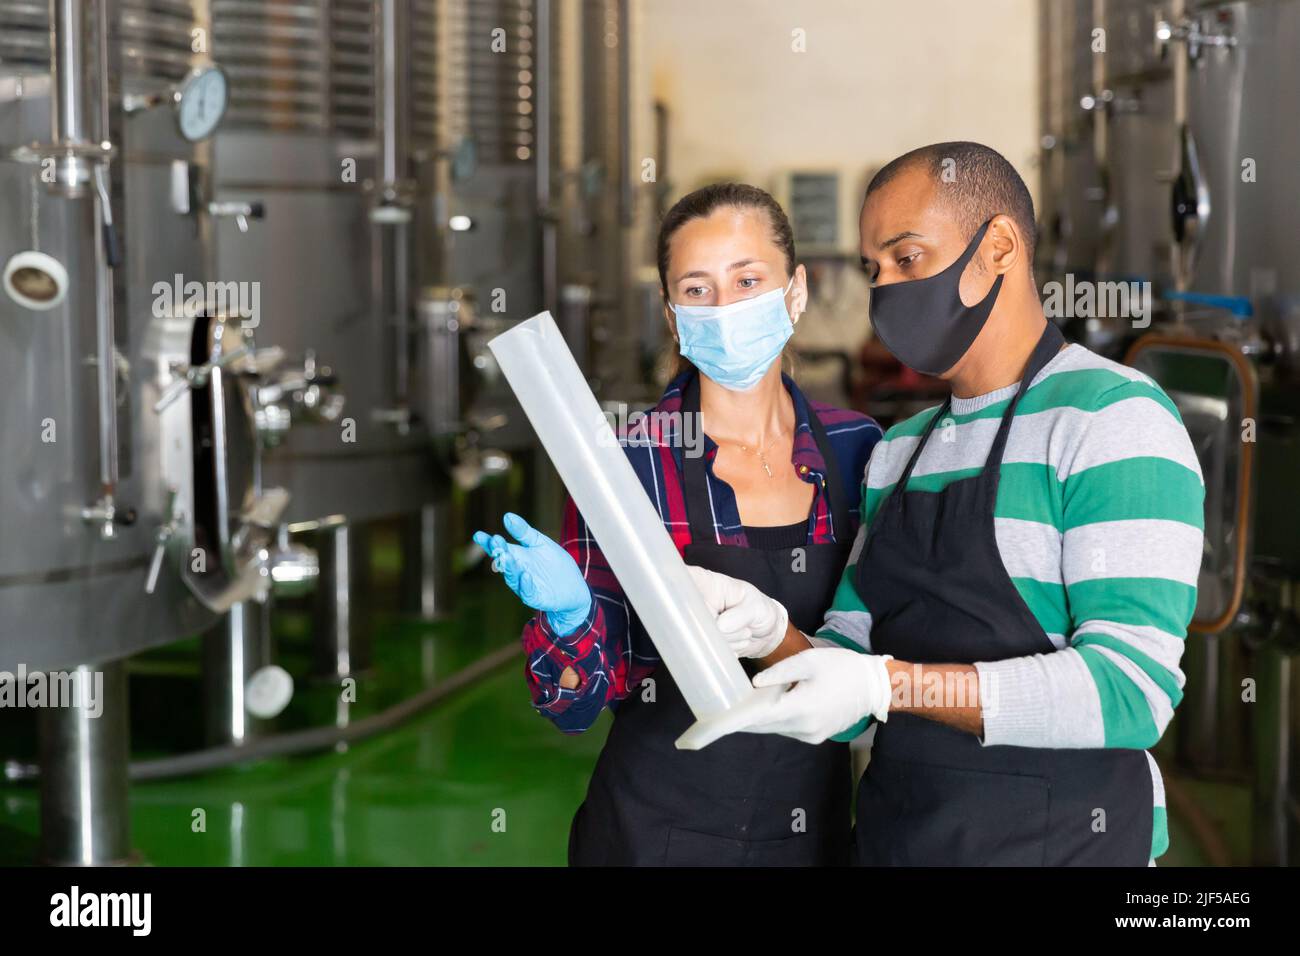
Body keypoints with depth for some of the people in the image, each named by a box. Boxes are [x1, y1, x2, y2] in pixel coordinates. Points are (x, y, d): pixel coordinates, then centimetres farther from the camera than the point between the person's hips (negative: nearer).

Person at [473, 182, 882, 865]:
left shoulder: (855, 448, -3)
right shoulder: (625, 458, -11)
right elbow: (575, 704, -9)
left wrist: (777, 636, -16)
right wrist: (568, 613, -28)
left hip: (819, 827, 3)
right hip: (660, 830, -3)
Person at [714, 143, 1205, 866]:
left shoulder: (1111, 416, -12)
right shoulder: (899, 452, 12)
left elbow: (1131, 687, -21)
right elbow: (853, 655, 11)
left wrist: (889, 684, -25)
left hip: (1059, 839, -7)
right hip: (894, 834, 7)